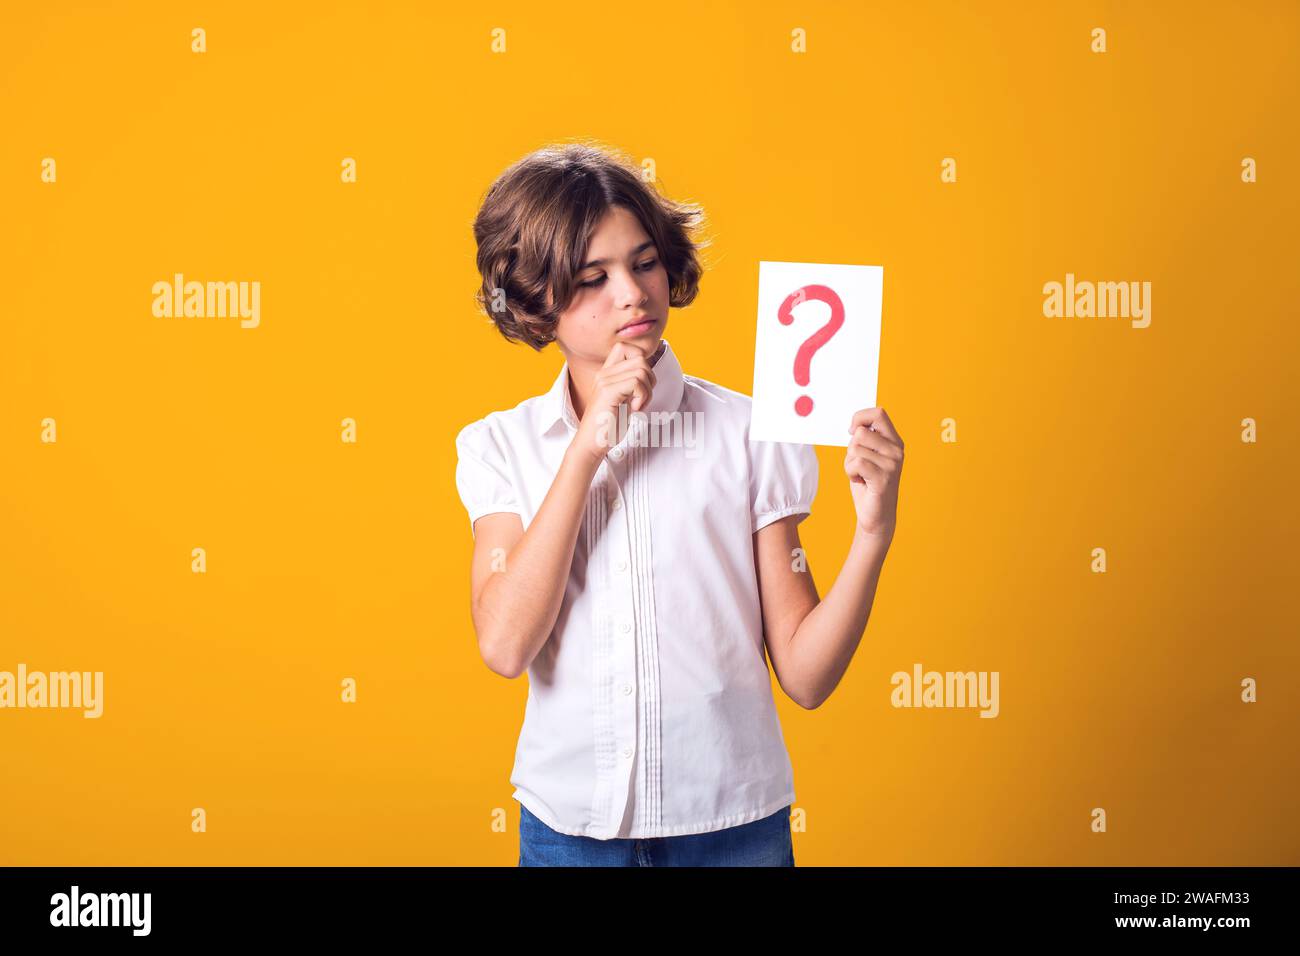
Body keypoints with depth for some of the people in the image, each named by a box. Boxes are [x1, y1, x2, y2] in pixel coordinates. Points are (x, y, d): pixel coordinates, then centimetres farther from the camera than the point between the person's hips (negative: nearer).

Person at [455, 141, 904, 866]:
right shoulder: (502, 446, -1)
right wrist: (586, 448, -17)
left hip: (732, 823, 0)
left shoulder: (747, 433, -6)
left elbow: (805, 676, -5)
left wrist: (873, 533, -19)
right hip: (569, 825, 1)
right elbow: (505, 645, -16)